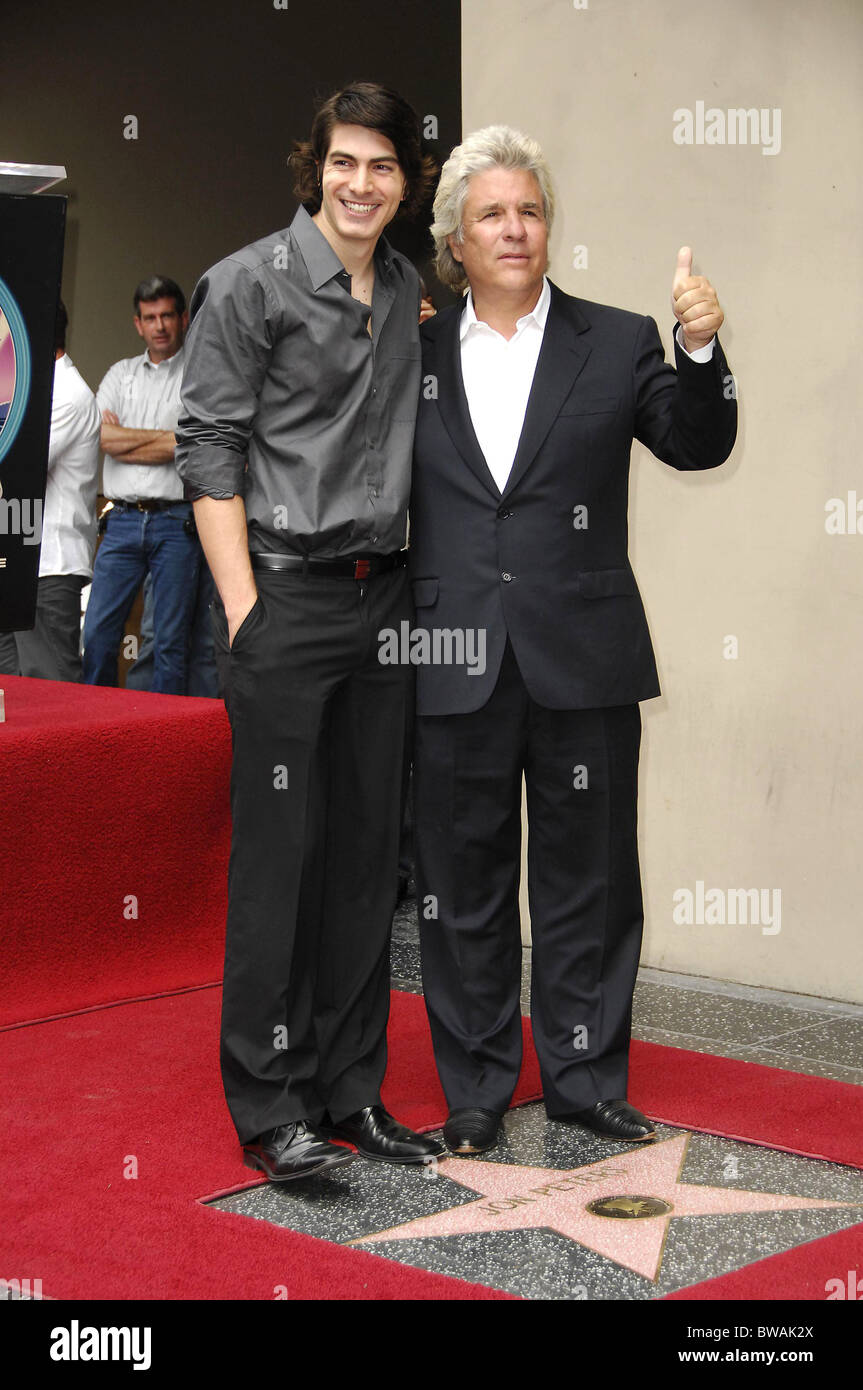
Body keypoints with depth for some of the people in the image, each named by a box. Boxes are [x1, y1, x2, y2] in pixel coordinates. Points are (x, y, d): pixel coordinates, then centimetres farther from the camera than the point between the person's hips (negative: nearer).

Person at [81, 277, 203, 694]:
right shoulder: (121, 373, 17)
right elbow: (105, 437, 1)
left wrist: (125, 440, -4)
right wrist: (165, 436, -5)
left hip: (177, 522, -3)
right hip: (123, 519, 3)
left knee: (171, 641, 0)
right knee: (97, 634, -1)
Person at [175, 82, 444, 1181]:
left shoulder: (408, 293, 14)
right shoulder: (250, 283, -4)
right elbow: (209, 450, -8)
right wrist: (242, 608, -13)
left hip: (383, 597, 6)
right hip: (286, 596, -6)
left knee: (367, 851, 8)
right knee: (279, 852, -4)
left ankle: (351, 1090, 18)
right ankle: (270, 1106, 4)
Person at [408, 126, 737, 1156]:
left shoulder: (616, 344, 5)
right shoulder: (415, 354, 7)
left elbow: (696, 446, -5)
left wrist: (702, 353, -20)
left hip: (582, 662, 0)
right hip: (454, 664, 1)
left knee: (586, 879, 9)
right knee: (464, 883, 9)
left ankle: (584, 1078, 24)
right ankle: (475, 1087, 23)